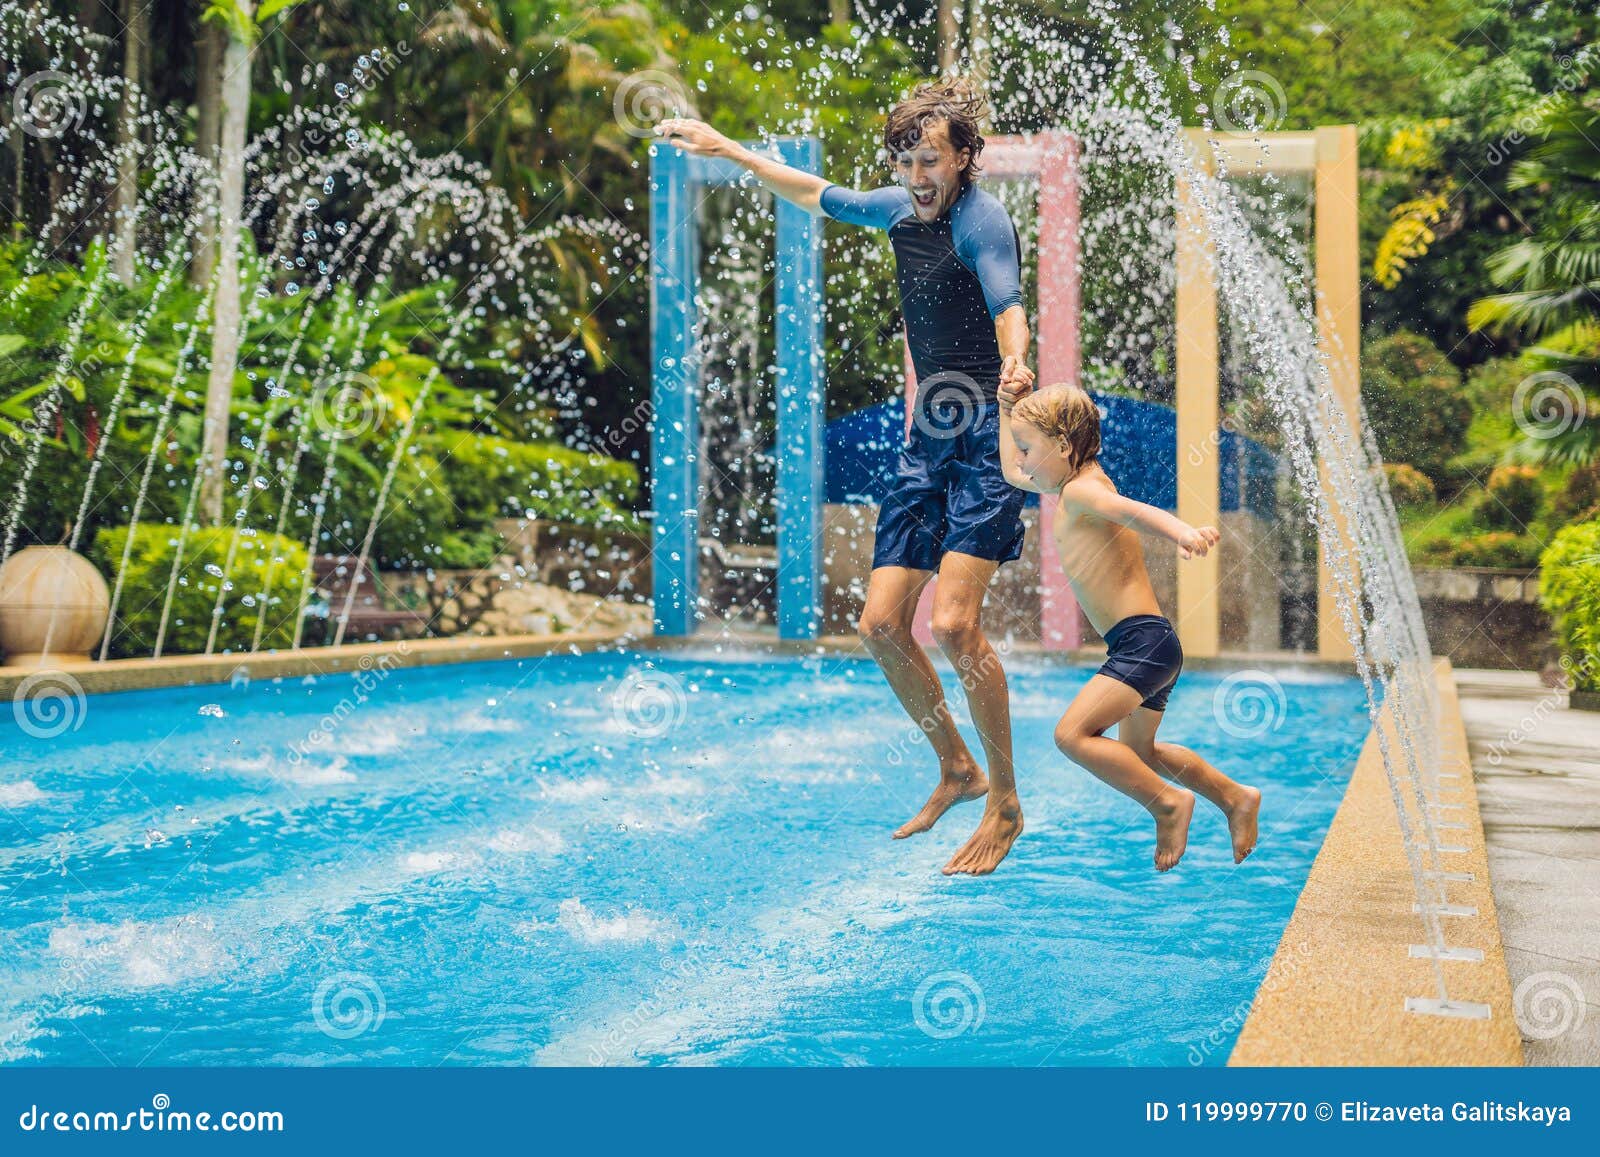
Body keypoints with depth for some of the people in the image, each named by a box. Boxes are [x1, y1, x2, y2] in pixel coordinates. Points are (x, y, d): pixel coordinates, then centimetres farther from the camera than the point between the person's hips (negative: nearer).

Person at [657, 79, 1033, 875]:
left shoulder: (982, 221, -12)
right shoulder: (900, 209, 11)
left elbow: (1008, 309, -31)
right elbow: (815, 194, 29)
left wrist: (1013, 373, -51)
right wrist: (730, 151, 33)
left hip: (988, 433, -8)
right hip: (928, 436, 8)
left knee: (954, 621, -19)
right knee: (881, 623, 3)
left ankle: (1005, 805, -4)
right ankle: (957, 770, 22)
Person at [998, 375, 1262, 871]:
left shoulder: (1081, 490, -13)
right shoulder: (1074, 484, 16)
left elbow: (1137, 510, -35)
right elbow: (1012, 473, 34)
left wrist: (1183, 532, -54)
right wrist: (1010, 405, 29)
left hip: (1143, 640, -11)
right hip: (1149, 644, 11)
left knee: (1072, 733, -20)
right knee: (1138, 751, 26)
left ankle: (1169, 803, -10)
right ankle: (1235, 798, 37)